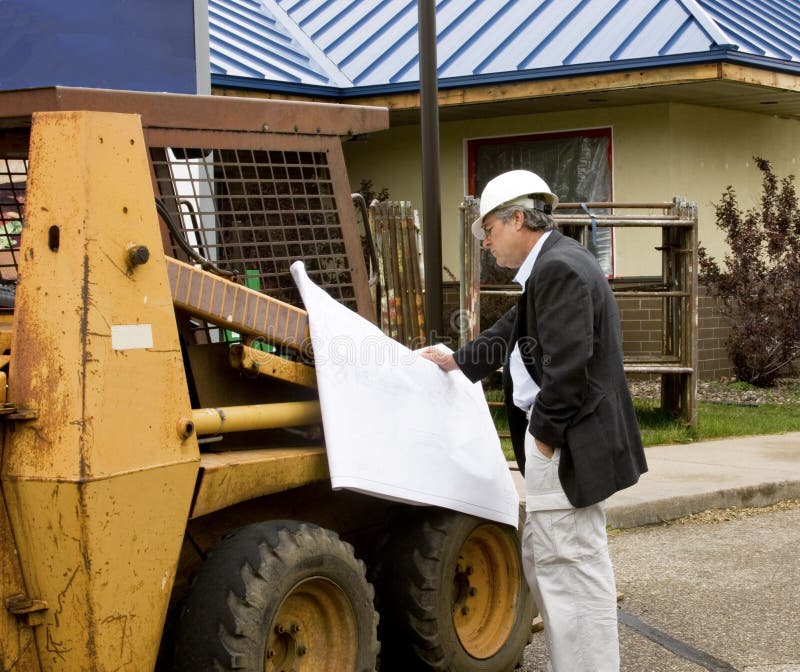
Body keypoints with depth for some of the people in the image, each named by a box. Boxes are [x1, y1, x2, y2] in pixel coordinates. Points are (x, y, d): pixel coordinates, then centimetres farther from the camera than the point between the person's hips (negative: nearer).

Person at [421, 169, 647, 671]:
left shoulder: (559, 268, -18)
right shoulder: (552, 265, 16)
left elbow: (568, 364, -24)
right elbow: (512, 334, 27)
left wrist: (544, 434, -16)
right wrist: (457, 362, 32)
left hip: (568, 447, -11)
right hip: (556, 441, 11)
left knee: (574, 570, -5)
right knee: (542, 560, 18)